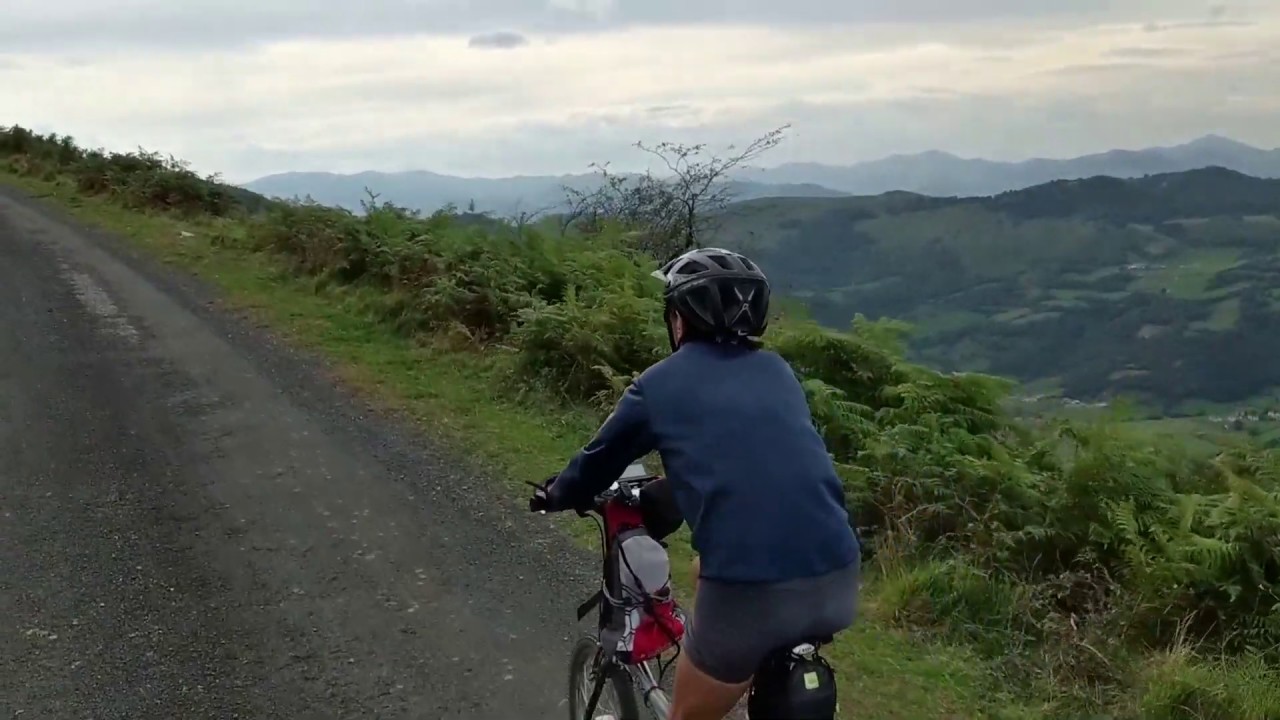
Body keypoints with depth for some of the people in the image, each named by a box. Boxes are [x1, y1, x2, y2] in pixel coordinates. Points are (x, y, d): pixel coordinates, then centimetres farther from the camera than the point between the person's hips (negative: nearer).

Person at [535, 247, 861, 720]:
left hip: (751, 588, -4)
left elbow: (596, 465, 21)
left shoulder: (660, 384, 8)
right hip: (838, 579, 5)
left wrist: (555, 496, 44)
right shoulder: (777, 371, 20)